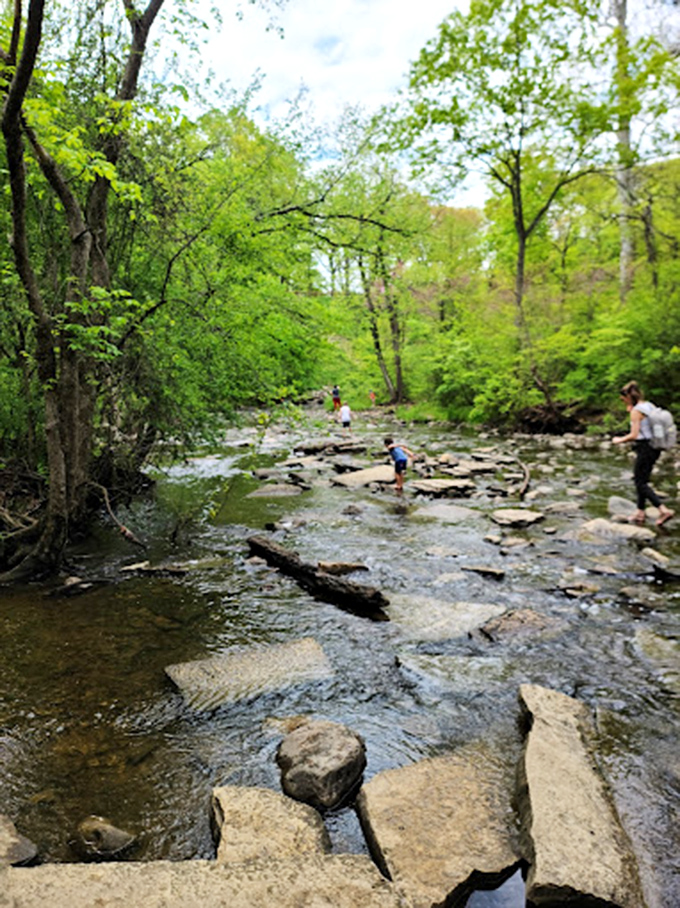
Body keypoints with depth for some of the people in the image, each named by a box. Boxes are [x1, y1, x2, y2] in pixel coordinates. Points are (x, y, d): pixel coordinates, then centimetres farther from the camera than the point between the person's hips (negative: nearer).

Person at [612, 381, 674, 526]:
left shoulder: (636, 411, -15)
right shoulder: (650, 406, 11)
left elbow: (634, 435, -19)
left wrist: (620, 440, -4)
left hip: (645, 448, -9)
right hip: (655, 447, 9)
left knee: (640, 483, -3)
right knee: (641, 480, 17)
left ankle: (664, 510, -12)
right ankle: (640, 512, 23)